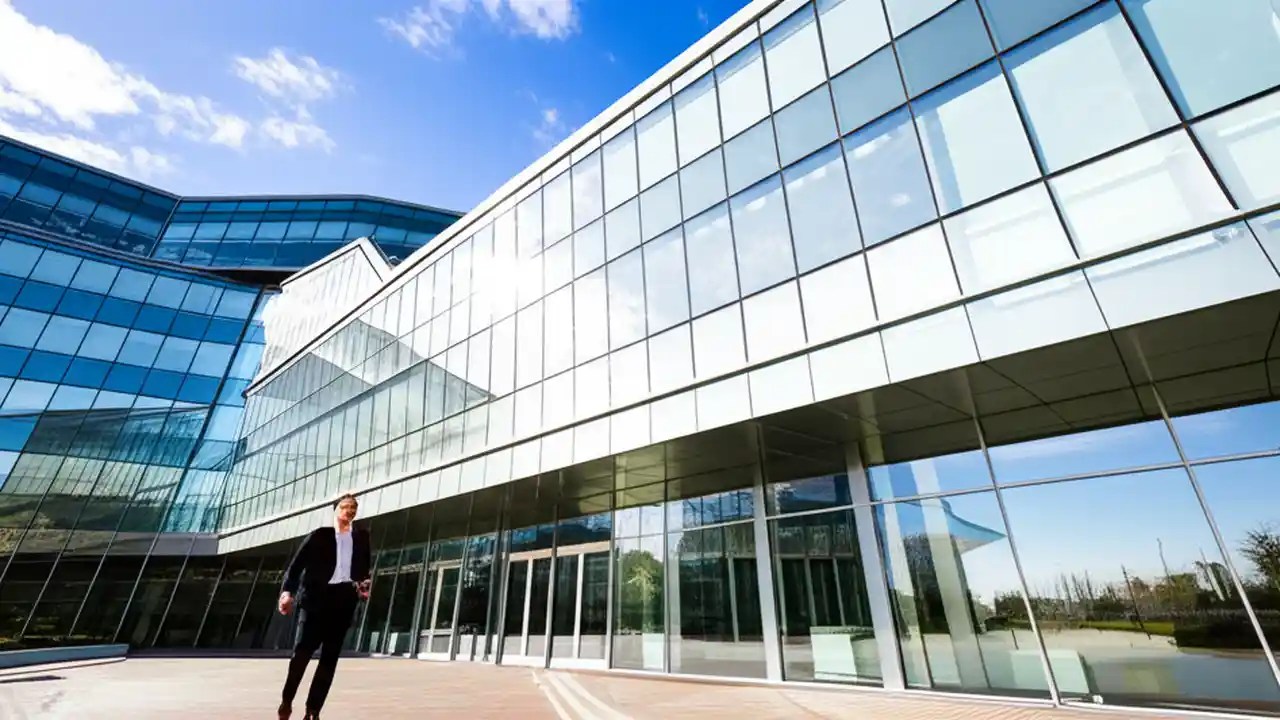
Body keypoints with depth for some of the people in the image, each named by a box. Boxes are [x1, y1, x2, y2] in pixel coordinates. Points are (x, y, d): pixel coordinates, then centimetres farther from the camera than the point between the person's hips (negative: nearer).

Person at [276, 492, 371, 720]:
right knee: (303, 649, -4)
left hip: (345, 599, 2)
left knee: (331, 655, 4)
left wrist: (363, 586, -3)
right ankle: (287, 701, 18)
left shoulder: (361, 536, 13)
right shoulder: (319, 535, 5)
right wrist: (287, 591, -15)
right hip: (318, 595, -2)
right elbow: (297, 564, -1)